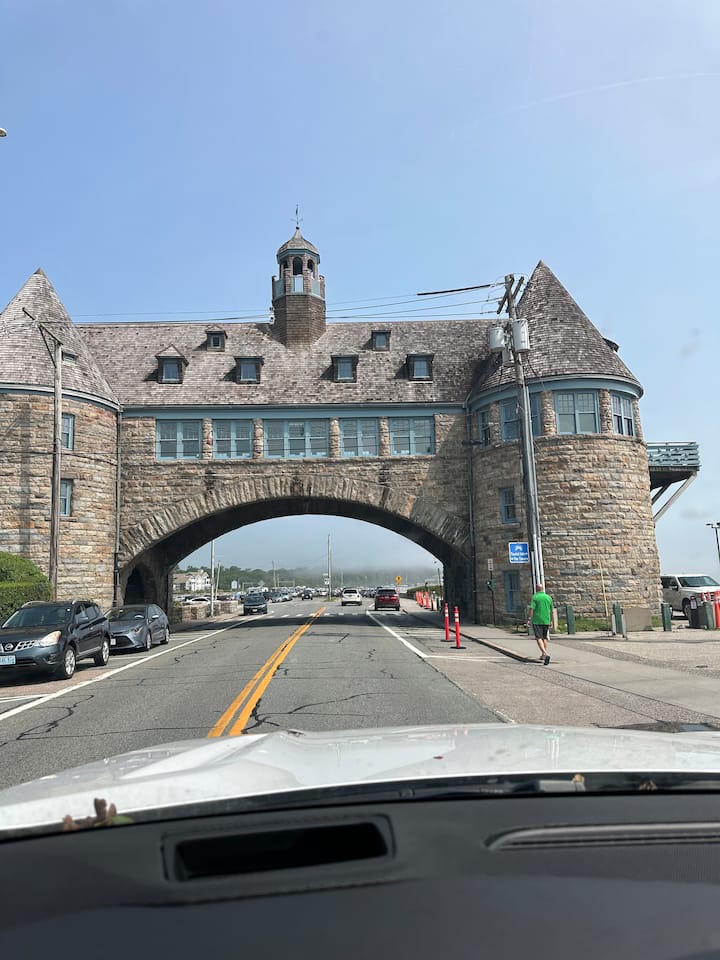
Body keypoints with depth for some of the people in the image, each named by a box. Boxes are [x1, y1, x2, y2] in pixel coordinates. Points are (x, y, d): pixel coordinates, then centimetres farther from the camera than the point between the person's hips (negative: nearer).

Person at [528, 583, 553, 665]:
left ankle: (546, 654, -22)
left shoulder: (535, 597, -7)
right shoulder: (549, 597, 6)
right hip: (546, 621, 5)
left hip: (537, 621, -5)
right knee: (544, 638, 17)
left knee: (539, 638, -4)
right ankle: (543, 655, 23)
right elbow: (551, 611, 11)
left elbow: (532, 609, -14)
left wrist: (529, 619, -9)